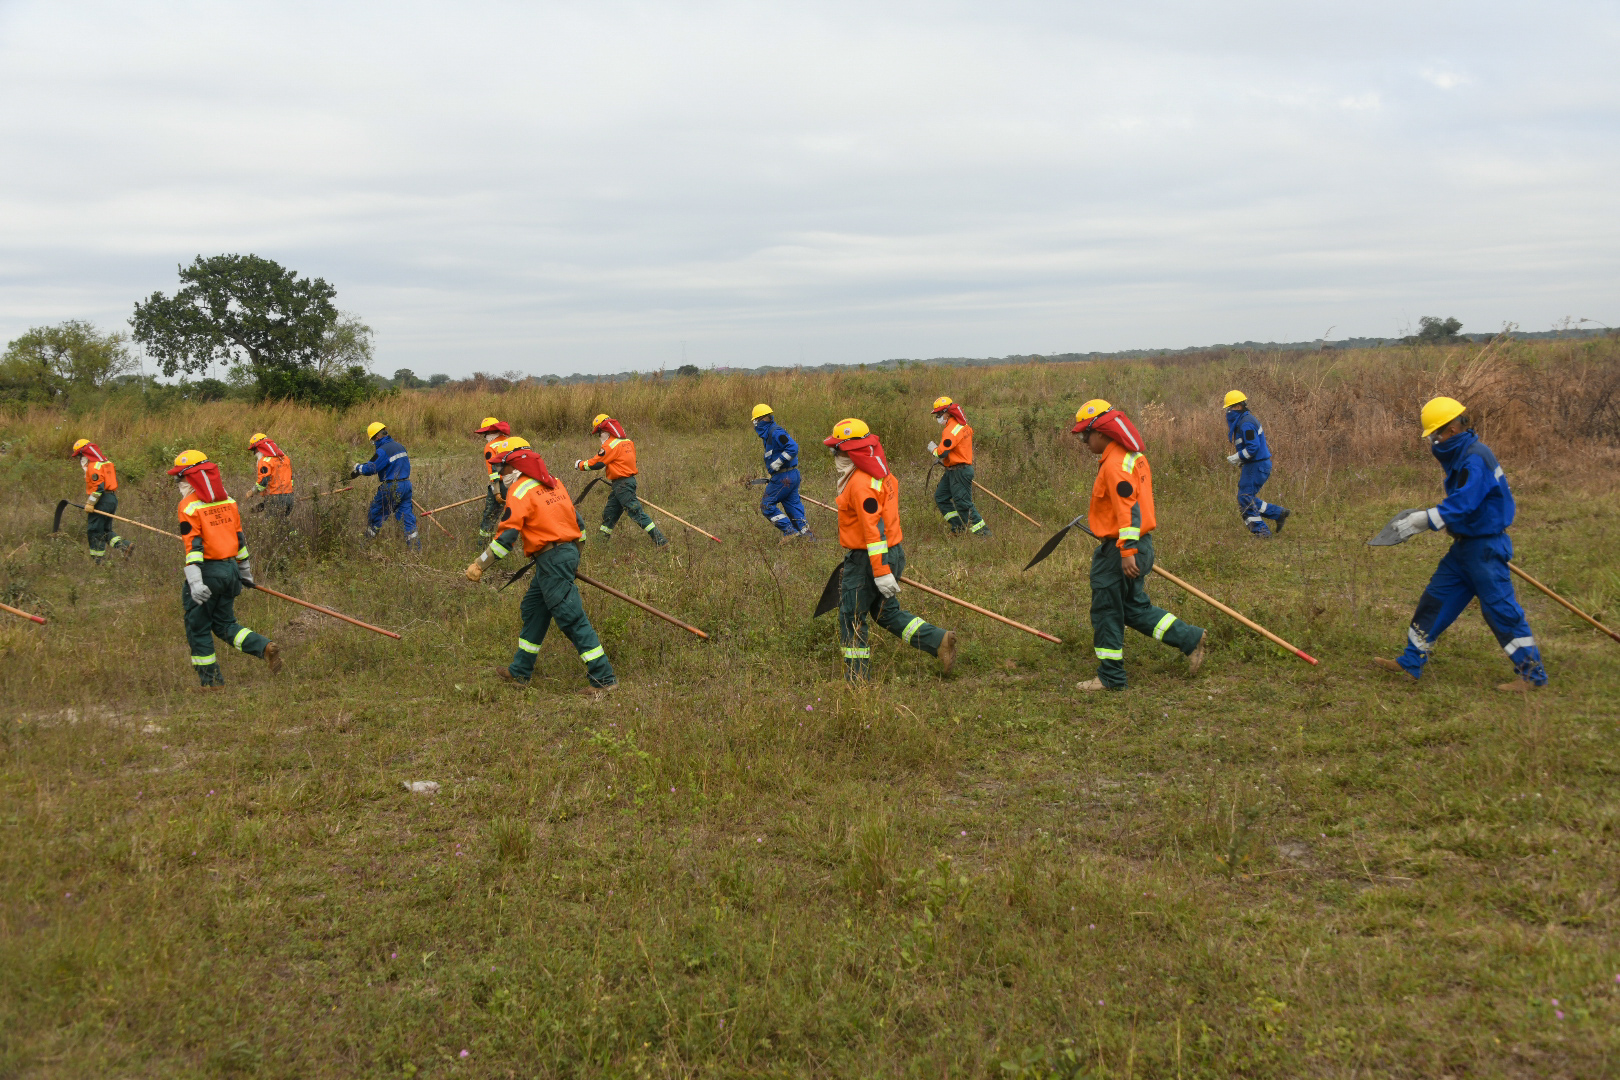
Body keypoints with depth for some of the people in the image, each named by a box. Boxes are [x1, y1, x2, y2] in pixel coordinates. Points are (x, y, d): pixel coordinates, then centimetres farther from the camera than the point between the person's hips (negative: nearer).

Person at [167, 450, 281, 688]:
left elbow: (193, 545, -19)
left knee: (198, 626, 8)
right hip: (230, 569, 7)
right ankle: (264, 647, -4)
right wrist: (245, 570, 25)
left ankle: (210, 679, 11)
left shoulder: (189, 506, -12)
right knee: (224, 623, 17)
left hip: (207, 571, -7)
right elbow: (239, 537, 16)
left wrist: (195, 582, -23)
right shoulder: (227, 500, 9)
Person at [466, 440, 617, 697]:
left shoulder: (520, 491, -11)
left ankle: (604, 679, -8)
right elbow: (578, 521, 18)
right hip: (568, 551, 10)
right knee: (533, 609, 19)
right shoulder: (552, 483, 15)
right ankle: (520, 672, 29)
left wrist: (480, 565, -10)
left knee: (571, 619, -8)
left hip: (551, 559, -10)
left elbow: (507, 536, -17)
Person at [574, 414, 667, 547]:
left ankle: (659, 539, -16)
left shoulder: (611, 445, -15)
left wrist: (580, 465, 6)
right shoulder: (627, 441, 11)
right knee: (610, 511, 17)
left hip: (622, 484, -10)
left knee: (635, 511, -12)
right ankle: (604, 537, 26)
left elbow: (596, 463, -10)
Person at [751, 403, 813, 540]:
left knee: (767, 505, -3)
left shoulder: (776, 432, -14)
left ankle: (790, 532, -4)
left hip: (784, 477, -10)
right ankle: (807, 535, 9)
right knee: (793, 507, 10)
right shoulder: (769, 433, 18)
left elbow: (793, 448, -25)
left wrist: (776, 464, -21)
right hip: (792, 475, 10)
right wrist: (772, 477, 22)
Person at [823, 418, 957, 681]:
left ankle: (856, 679, 10)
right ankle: (939, 640, 10)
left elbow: (874, 528, -25)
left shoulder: (861, 484, -20)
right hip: (893, 552, 10)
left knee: (851, 617, 4)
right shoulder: (881, 475, 11)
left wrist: (881, 572, -25)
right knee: (887, 612, 20)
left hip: (867, 559, -10)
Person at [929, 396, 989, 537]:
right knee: (940, 497, 15)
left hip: (959, 471, -11)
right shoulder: (962, 425, 12)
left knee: (963, 503, -8)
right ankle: (957, 526, 16)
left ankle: (982, 532, -3)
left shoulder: (951, 430, -20)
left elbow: (942, 452, -26)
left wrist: (933, 449, -2)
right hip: (952, 471, 11)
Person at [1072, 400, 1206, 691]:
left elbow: (1129, 509, -25)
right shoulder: (1134, 457, 13)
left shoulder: (1115, 465, -19)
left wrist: (1127, 552, -27)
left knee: (1107, 611, 1)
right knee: (1135, 607, 18)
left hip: (1119, 549, -10)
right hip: (1139, 545, 10)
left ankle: (1110, 677, 10)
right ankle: (1190, 639, 17)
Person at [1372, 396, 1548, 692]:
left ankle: (1533, 674, 7)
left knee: (1500, 608, -4)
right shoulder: (1460, 456, 11)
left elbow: (1463, 504, -27)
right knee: (1435, 600, 11)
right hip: (1465, 546, 10)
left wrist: (1421, 521, -25)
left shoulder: (1476, 457, -20)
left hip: (1485, 548, -10)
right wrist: (1423, 520, 13)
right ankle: (1411, 665, 18)